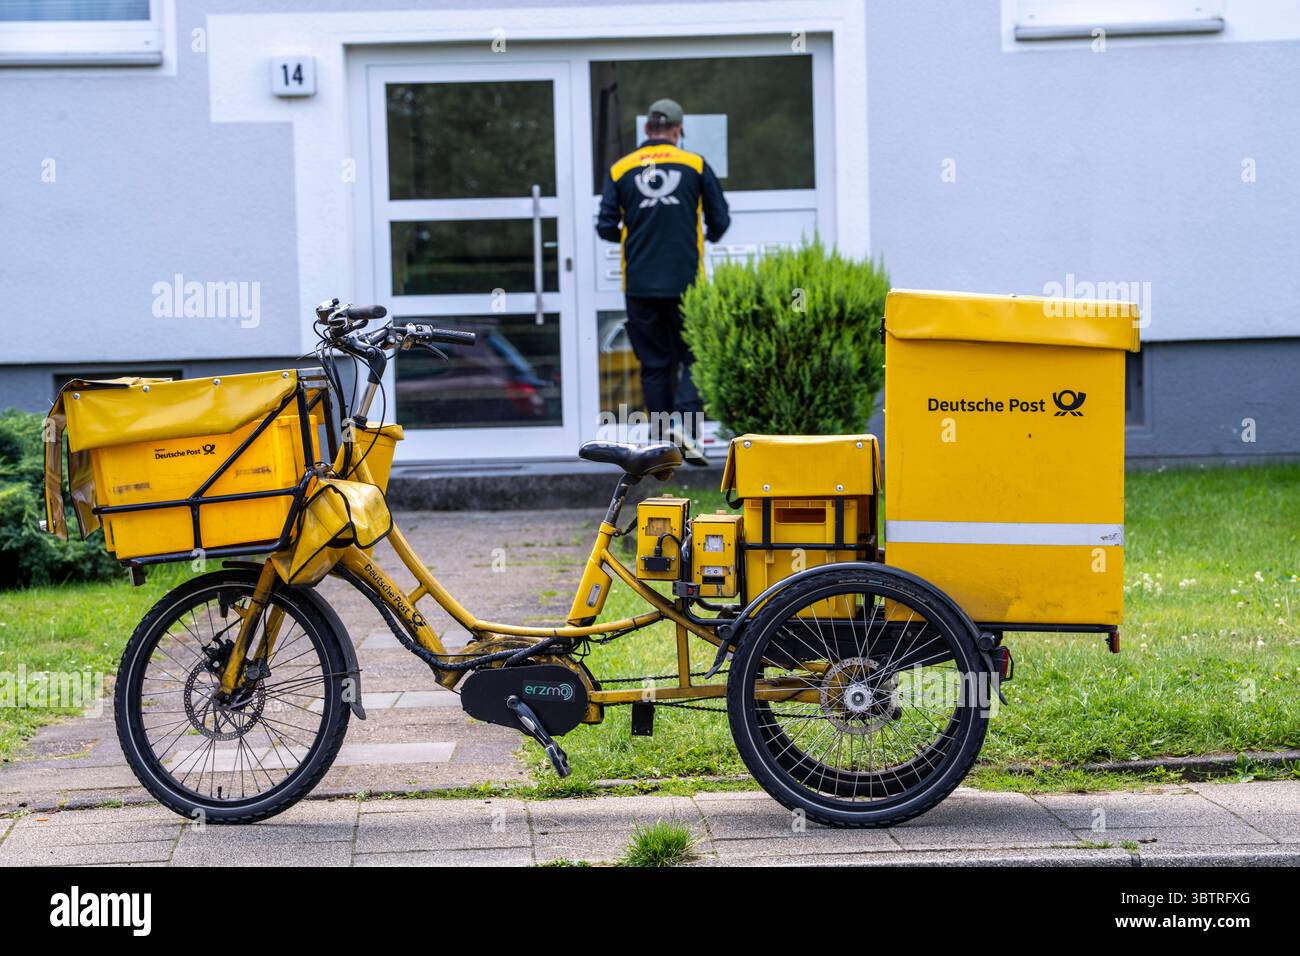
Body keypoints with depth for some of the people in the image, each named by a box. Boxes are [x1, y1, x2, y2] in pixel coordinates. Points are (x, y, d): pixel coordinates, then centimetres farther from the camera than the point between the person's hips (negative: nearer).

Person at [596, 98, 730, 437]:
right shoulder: (696, 165, 1)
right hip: (686, 282, -1)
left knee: (654, 362, 8)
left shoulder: (620, 170, 3)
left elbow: (606, 227, 2)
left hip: (640, 285, 1)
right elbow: (720, 220, 5)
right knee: (691, 357, 5)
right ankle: (687, 415, -16)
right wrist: (708, 235, 27)